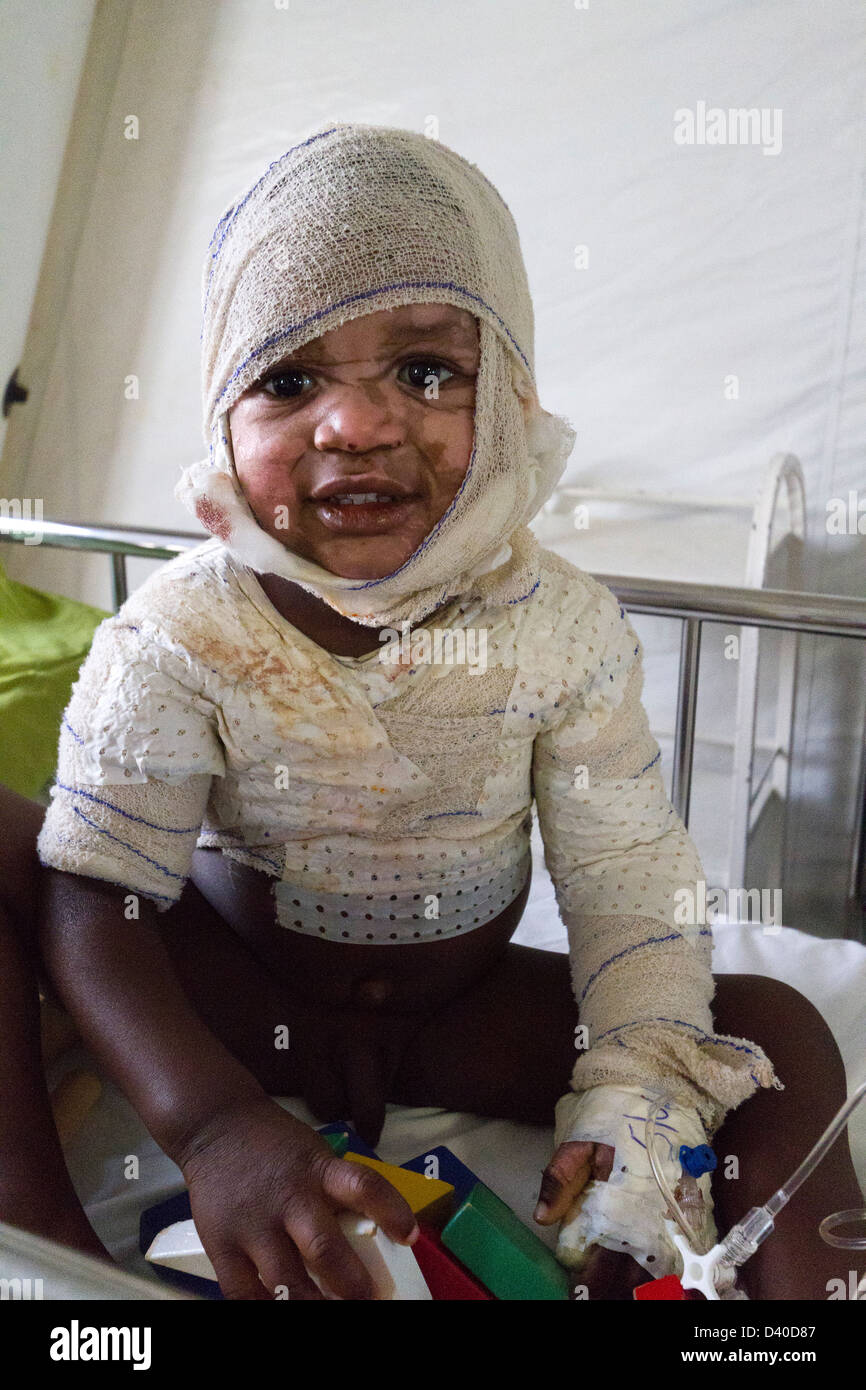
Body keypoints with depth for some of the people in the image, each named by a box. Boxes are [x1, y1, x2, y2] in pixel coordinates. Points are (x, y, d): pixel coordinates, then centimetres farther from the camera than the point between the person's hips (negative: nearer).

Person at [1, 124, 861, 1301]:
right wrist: (210, 1123, -38)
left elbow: (632, 887, -11)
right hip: (235, 1002, -1)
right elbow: (95, 892, -23)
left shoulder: (565, 628, -15)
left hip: (467, 1015, 2)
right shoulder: (177, 637, -20)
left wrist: (636, 1100, -25)